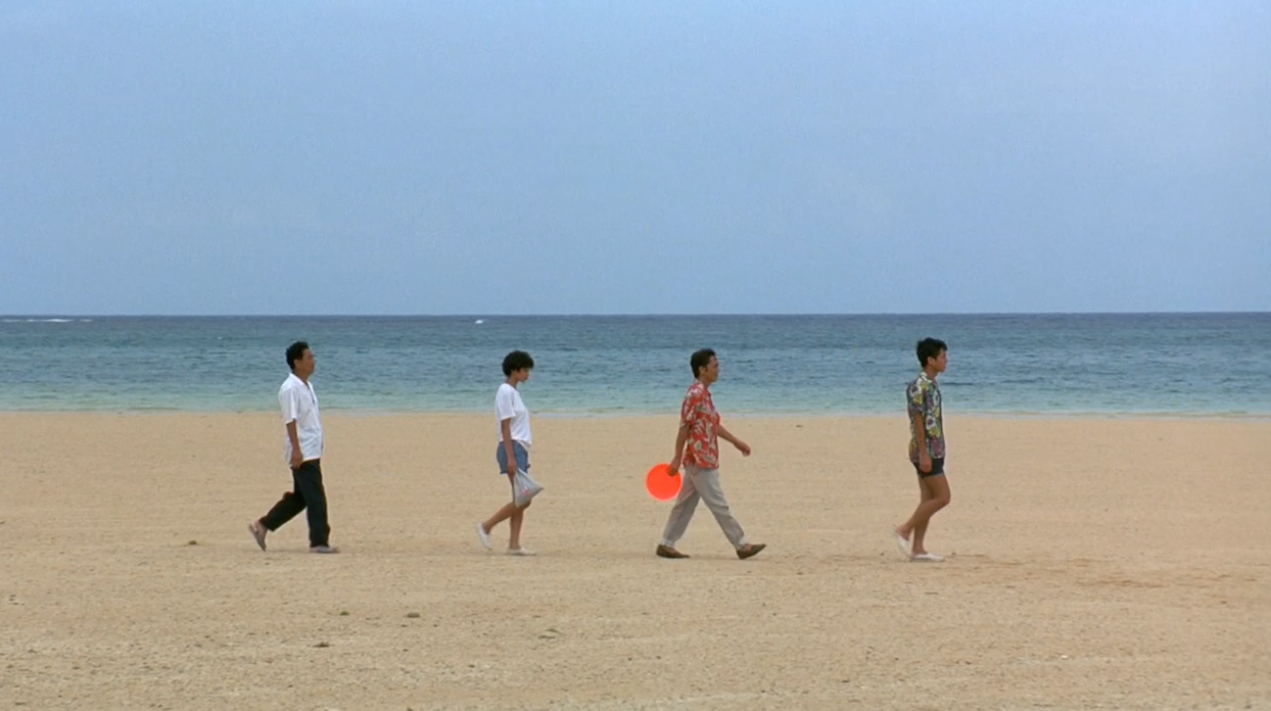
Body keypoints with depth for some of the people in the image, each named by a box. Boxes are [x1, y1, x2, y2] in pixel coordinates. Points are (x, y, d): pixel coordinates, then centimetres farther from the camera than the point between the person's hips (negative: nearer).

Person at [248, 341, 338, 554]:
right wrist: (296, 450, -24)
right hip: (302, 454, -10)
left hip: (312, 452, 10)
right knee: (315, 498, -8)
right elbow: (290, 421, -20)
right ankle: (319, 542, -3)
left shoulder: (307, 386, 15)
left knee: (299, 497, 14)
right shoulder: (291, 389, -15)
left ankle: (262, 525, 21)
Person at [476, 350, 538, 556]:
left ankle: (514, 544, 4)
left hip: (520, 449, 10)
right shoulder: (506, 392, -11)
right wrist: (511, 457, -21)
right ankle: (486, 526, -3)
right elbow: (505, 427, -16)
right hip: (513, 448, -10)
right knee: (522, 499, -12)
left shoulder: (513, 392, 17)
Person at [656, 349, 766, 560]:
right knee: (718, 505, -5)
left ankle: (666, 545, 14)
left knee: (686, 504, 11)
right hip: (700, 459, -10)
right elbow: (684, 426, -17)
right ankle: (741, 545, -2)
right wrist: (677, 458, -17)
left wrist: (736, 442, 25)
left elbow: (714, 425, 24)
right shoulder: (695, 394, -16)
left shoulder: (704, 394, 15)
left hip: (701, 461, 10)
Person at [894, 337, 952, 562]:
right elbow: (918, 420, -19)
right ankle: (905, 530, -3)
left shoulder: (931, 385, 14)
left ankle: (918, 549, 9)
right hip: (926, 450, -10)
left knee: (928, 498, 8)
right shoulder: (919, 387, -16)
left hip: (934, 450, 10)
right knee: (941, 497, -10)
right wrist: (924, 453, -22)